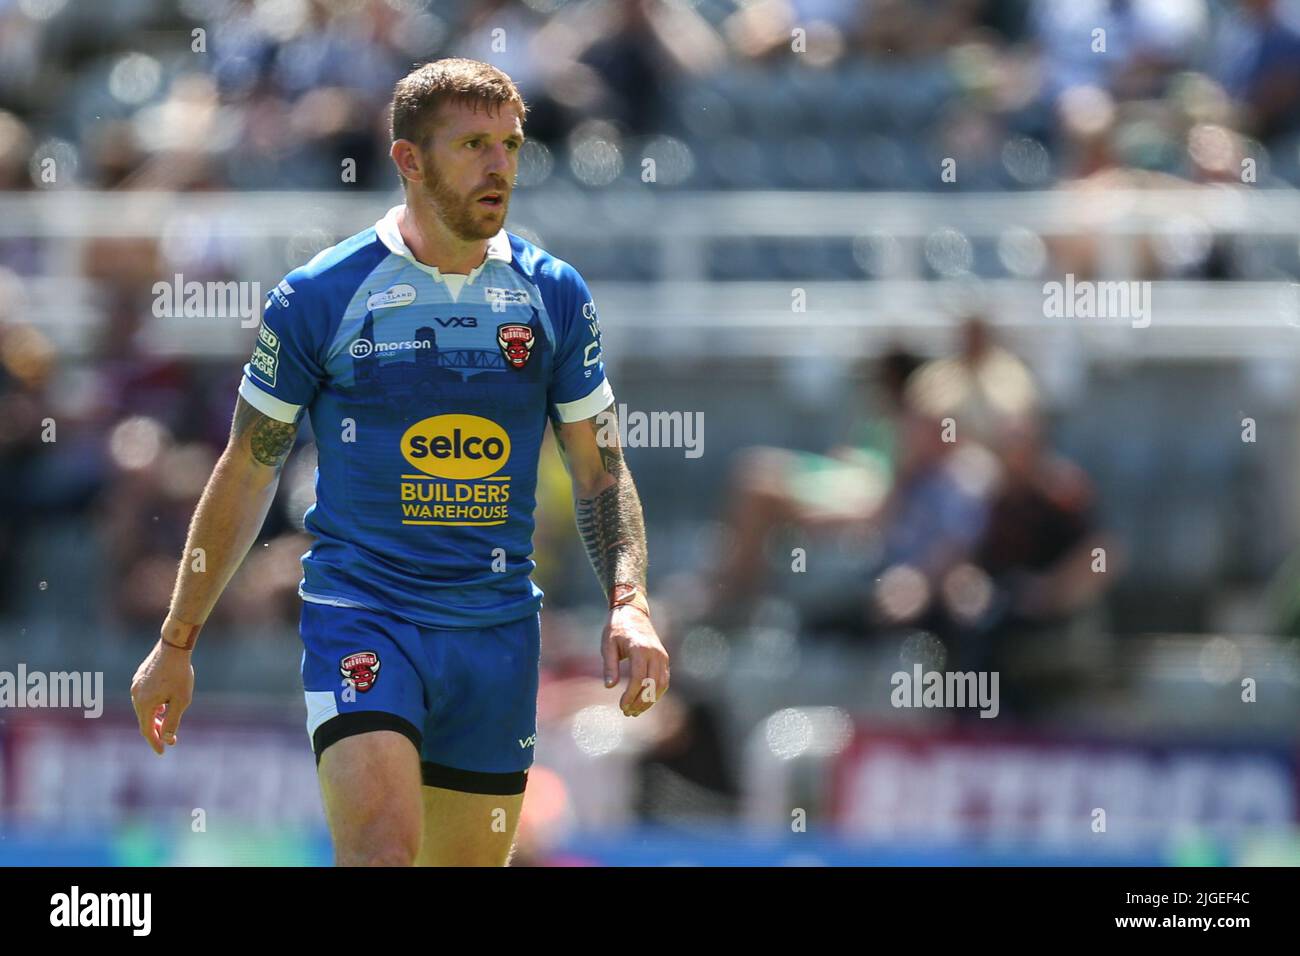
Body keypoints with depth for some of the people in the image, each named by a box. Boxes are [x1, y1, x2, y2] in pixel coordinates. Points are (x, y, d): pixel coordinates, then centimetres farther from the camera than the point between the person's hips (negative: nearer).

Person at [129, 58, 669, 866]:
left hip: (499, 628, 4)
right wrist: (176, 644, 6)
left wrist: (631, 602, -7)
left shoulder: (554, 296, 5)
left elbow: (602, 472, 11)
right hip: (358, 614, -4)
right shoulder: (320, 297, -4)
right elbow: (246, 474, 4)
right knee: (382, 848, -24)